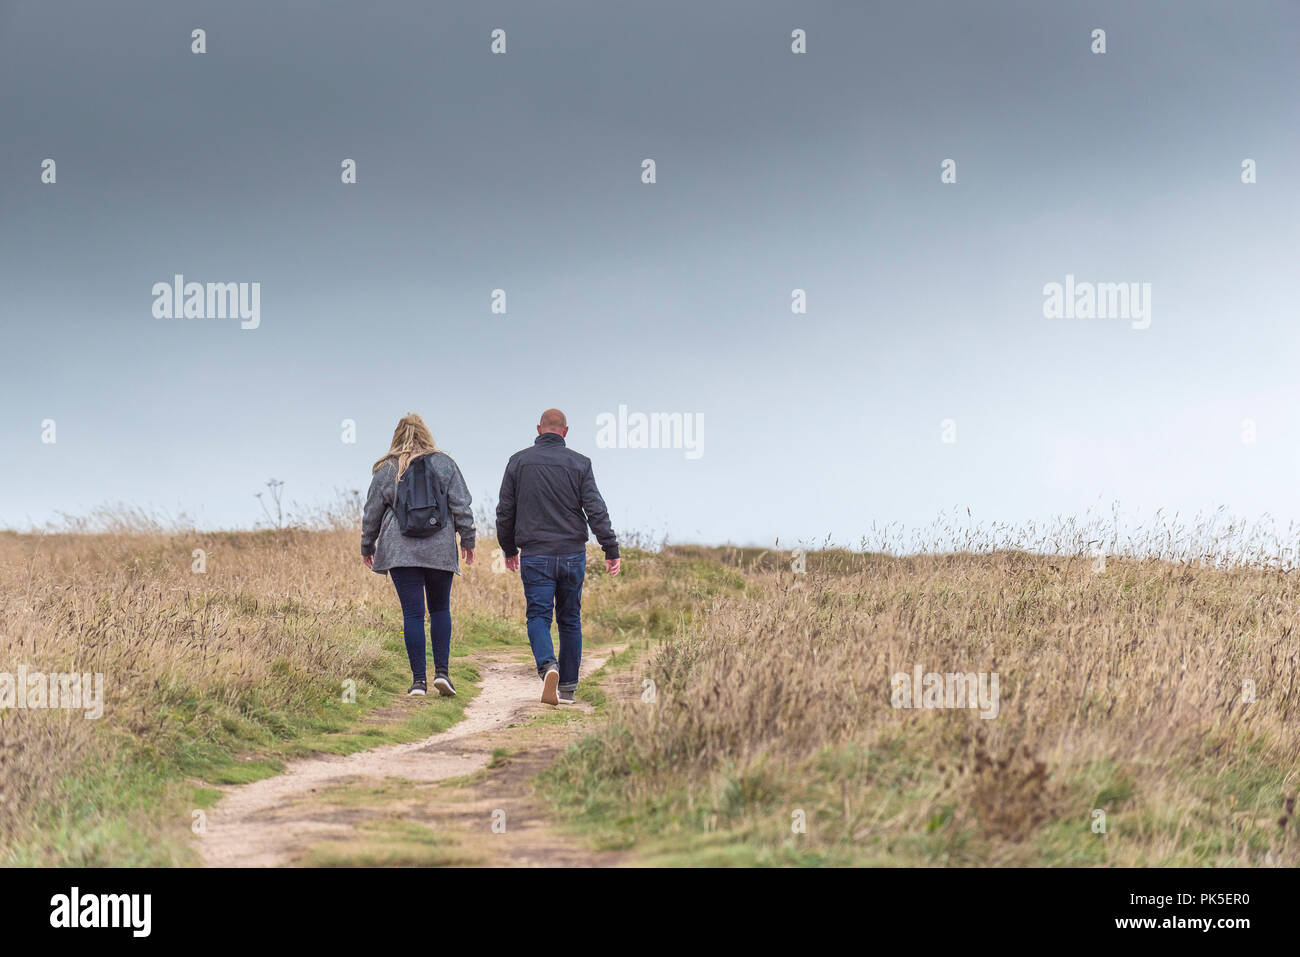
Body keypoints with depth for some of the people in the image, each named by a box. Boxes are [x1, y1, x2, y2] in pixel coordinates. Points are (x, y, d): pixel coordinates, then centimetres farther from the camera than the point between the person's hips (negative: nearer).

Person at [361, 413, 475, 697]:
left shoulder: (386, 469, 5)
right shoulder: (444, 464, 4)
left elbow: (372, 512, 9)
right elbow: (461, 505, 2)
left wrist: (367, 547, 19)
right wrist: (467, 540, 11)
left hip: (401, 552, 0)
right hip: (440, 550, 0)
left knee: (412, 613, 0)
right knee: (440, 609, 13)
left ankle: (419, 680, -3)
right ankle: (442, 671, 2)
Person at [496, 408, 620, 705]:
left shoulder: (518, 461, 3)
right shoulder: (579, 464, 0)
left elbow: (505, 512, 6)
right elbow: (596, 510, -6)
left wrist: (509, 549, 19)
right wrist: (611, 550, -4)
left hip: (535, 556, -1)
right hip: (573, 555, 1)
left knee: (538, 616, -1)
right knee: (570, 619, 11)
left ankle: (548, 666, -29)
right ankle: (568, 687, 13)